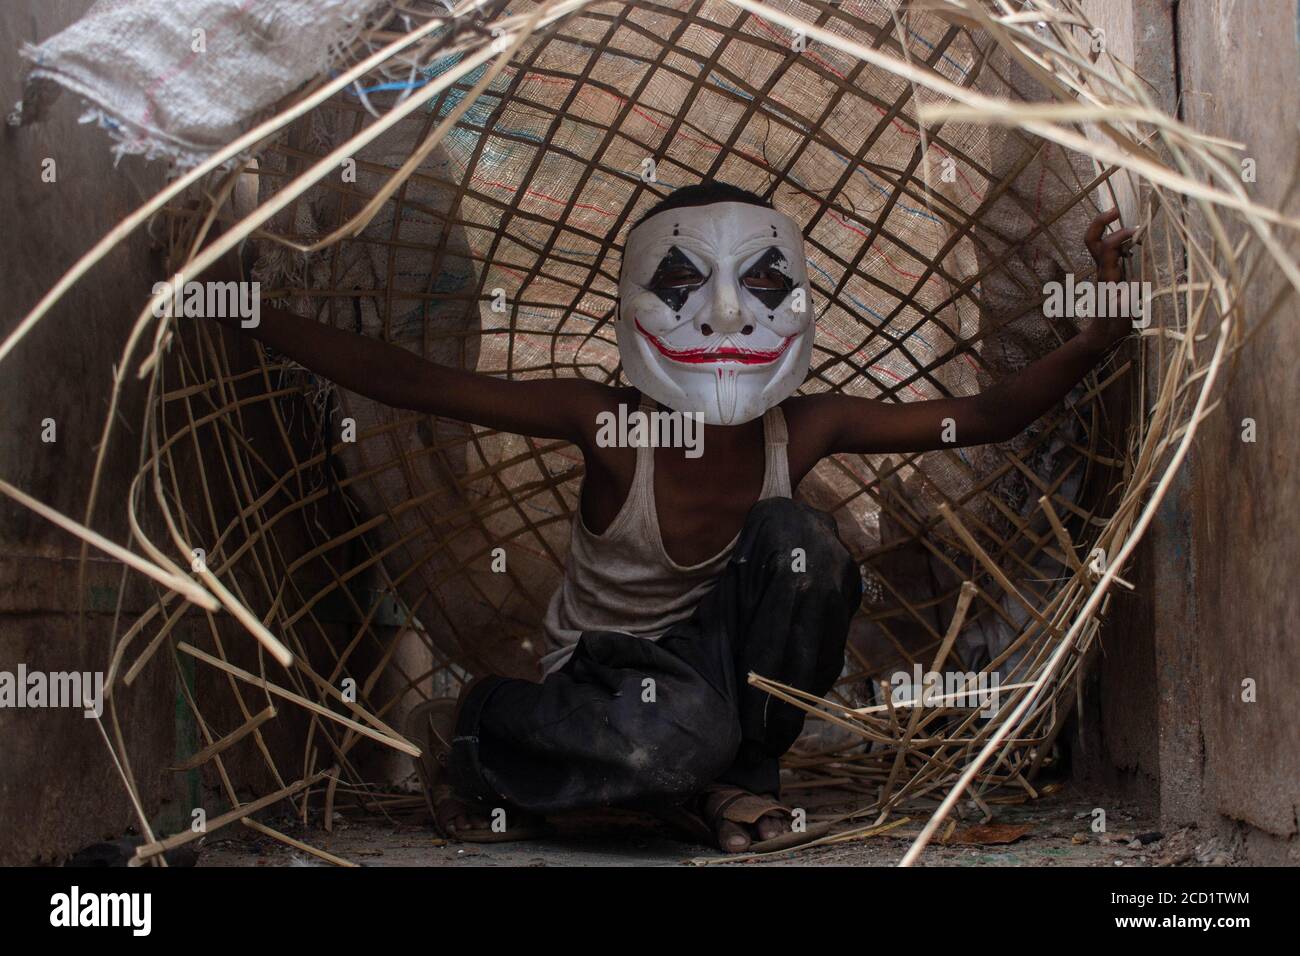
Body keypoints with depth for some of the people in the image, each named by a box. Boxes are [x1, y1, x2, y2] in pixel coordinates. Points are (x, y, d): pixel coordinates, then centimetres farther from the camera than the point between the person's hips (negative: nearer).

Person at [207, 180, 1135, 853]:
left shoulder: (807, 428, -16)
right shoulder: (607, 423, -25)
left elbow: (983, 416, -10)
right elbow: (408, 381, -27)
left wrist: (1093, 342, -26)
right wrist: (245, 313, -34)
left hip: (720, 661, 3)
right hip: (606, 665, -3)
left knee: (799, 539, -26)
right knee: (680, 734, -39)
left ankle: (737, 777, -4)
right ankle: (464, 737, -5)